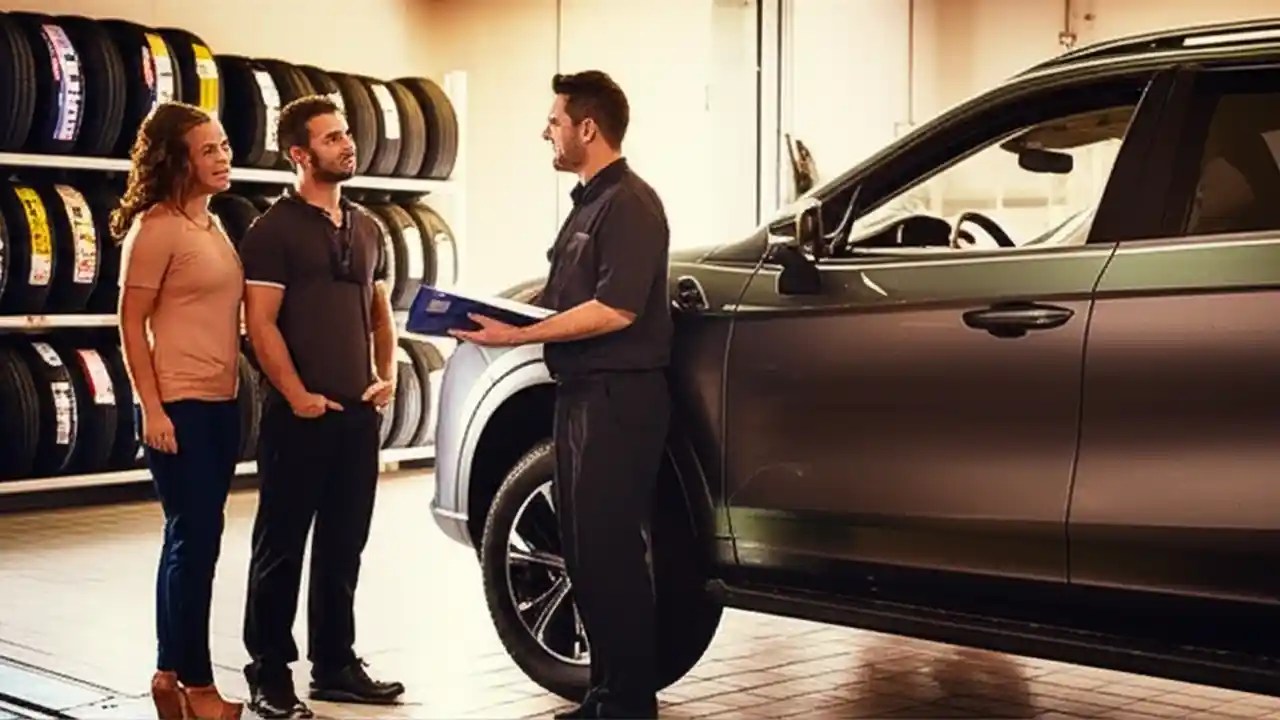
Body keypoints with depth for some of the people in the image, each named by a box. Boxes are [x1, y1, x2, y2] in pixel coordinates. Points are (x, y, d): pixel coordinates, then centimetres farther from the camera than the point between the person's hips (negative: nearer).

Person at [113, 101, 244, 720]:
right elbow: (131, 324, -12)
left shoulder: (212, 224, 14)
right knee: (194, 541, -4)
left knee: (192, 540, 12)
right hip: (181, 407, -8)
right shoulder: (155, 227, -11)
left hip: (222, 403, 8)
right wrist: (152, 409, -16)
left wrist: (239, 389, 13)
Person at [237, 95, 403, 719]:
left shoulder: (366, 227, 14)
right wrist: (296, 395, -17)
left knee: (343, 547, 13)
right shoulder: (274, 229, -7)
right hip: (300, 415, -6)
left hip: (359, 413, 6)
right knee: (281, 547, 1)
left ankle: (335, 665, 23)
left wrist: (387, 376, 7)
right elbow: (261, 323, -12)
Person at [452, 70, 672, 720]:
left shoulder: (630, 203, -13)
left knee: (611, 549, -6)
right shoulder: (588, 201, 18)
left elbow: (615, 310, -22)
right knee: (581, 546, 13)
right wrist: (496, 313, 8)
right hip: (579, 393, 10)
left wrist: (516, 335, -21)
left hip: (619, 397, -10)